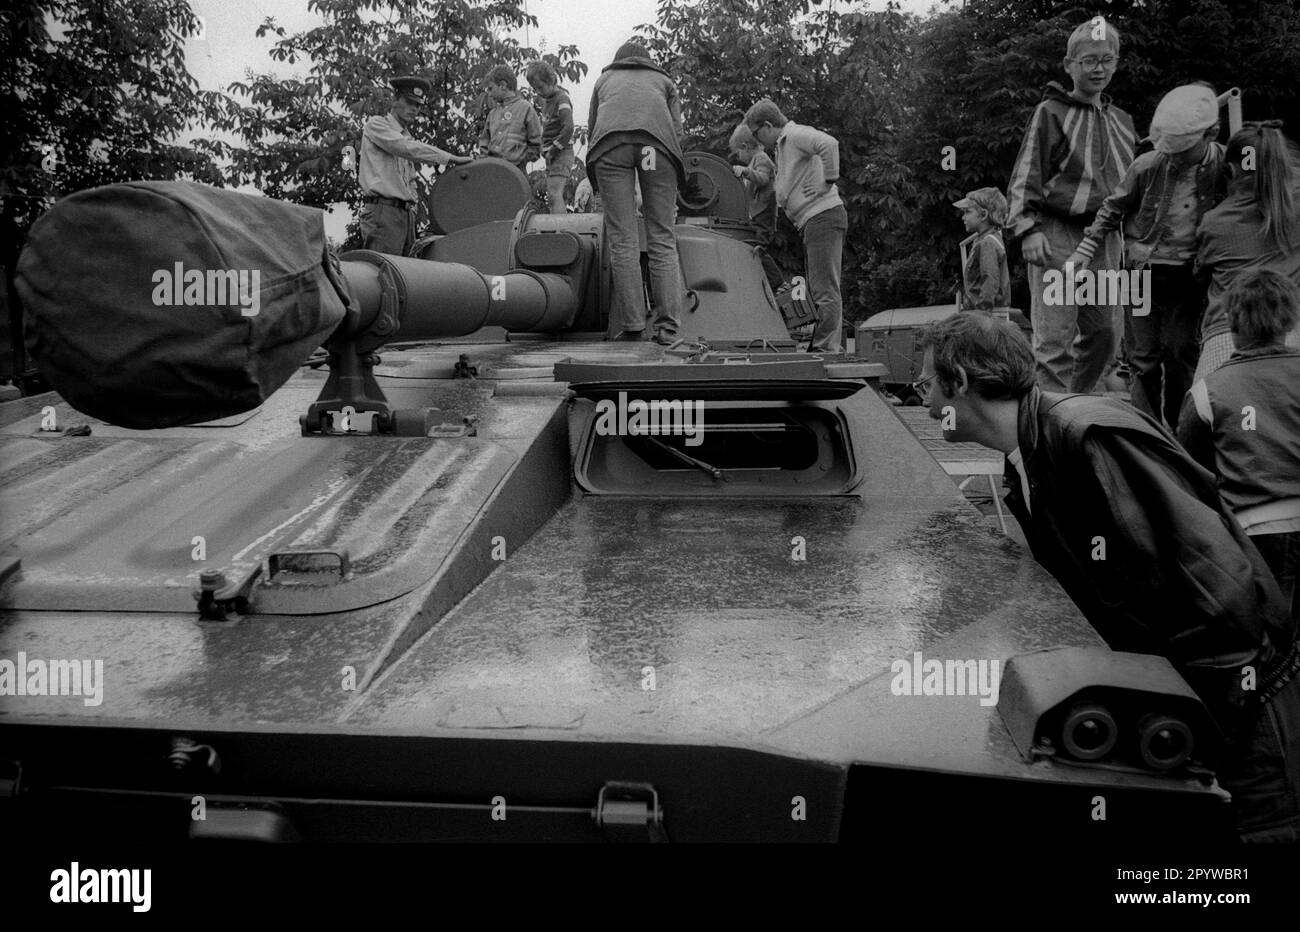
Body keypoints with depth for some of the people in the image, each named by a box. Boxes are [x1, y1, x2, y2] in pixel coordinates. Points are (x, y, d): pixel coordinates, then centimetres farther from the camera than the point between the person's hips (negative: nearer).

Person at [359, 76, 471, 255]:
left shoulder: (407, 136, 24)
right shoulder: (376, 125, 0)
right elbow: (407, 148, -16)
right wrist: (451, 158, -16)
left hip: (406, 213, 8)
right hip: (382, 211, -8)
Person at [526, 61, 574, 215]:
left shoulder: (562, 99, -11)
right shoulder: (546, 99, 16)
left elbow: (568, 128, -23)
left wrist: (553, 150, -17)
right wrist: (545, 150, 10)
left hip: (561, 153, -9)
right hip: (551, 156, 9)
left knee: (554, 195, -22)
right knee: (553, 197, 8)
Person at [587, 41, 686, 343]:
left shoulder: (605, 79, 38)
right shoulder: (663, 80, 36)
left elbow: (593, 126, 36)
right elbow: (677, 130, 24)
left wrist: (601, 190, 41)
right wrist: (661, 200, 26)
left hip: (610, 142, 0)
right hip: (658, 141, 0)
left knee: (622, 239, -3)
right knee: (662, 238, 1)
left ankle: (632, 327, -10)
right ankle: (667, 326, -8)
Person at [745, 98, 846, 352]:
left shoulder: (795, 135, -7)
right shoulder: (782, 146, 24)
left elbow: (830, 143, -27)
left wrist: (828, 183, -21)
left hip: (823, 215, -11)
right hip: (812, 222, 11)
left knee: (825, 291, -13)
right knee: (820, 290, 11)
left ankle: (826, 349, -15)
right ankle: (832, 348, 14)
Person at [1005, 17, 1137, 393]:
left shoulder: (1122, 121, 19)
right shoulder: (1051, 113, -1)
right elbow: (1025, 175, -8)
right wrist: (1028, 228, -20)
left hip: (1104, 236, 7)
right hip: (1057, 234, -7)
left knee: (1102, 333, 10)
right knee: (1054, 337, -10)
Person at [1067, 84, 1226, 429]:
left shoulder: (1226, 167, -8)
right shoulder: (1148, 165, -9)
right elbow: (1112, 210, 5)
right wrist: (1084, 251, 0)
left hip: (1189, 276, 0)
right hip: (1144, 271, 0)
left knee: (1182, 355, 2)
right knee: (1144, 356, 3)